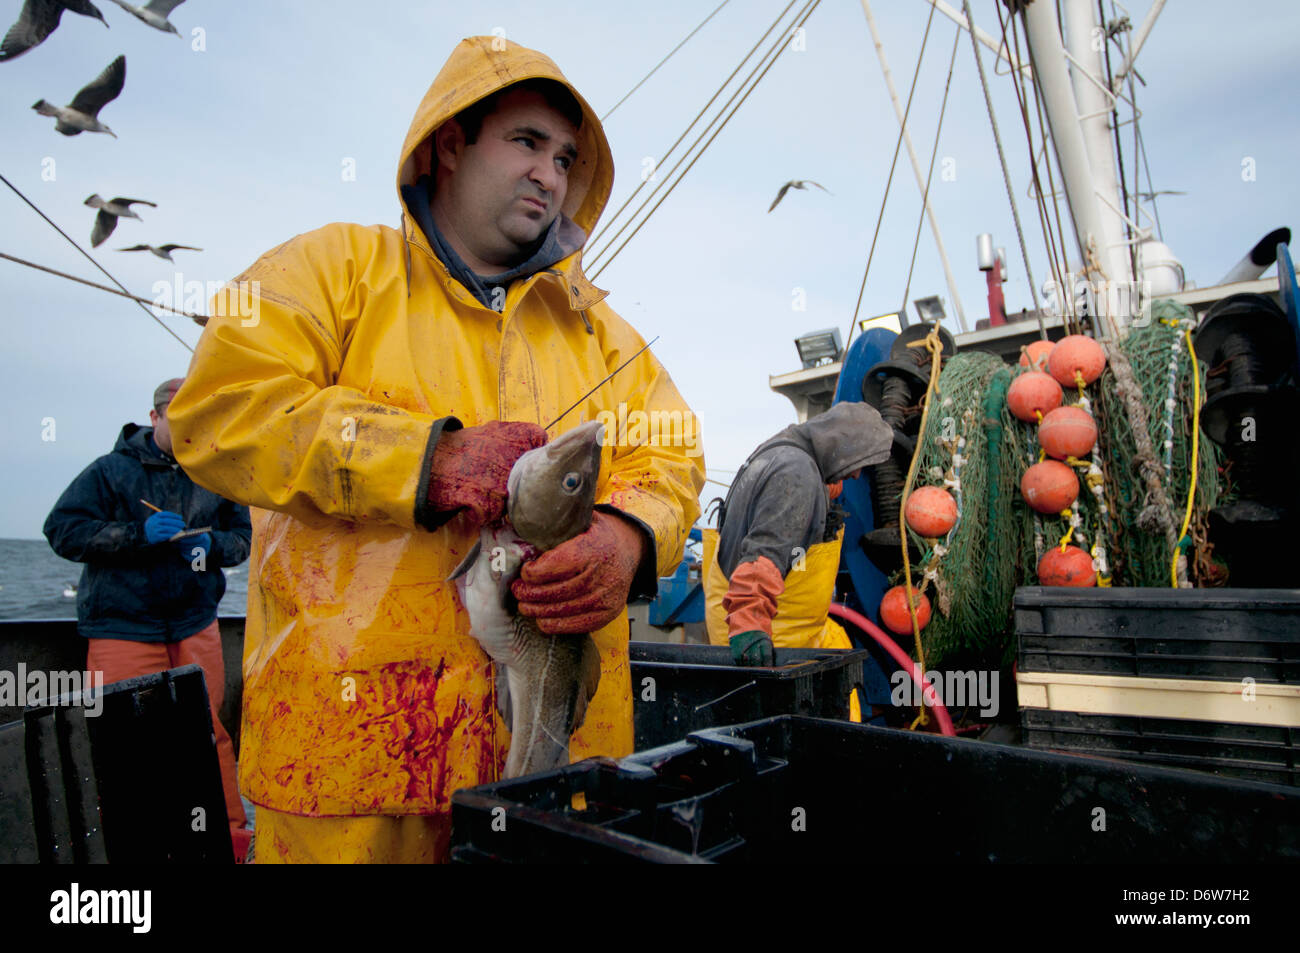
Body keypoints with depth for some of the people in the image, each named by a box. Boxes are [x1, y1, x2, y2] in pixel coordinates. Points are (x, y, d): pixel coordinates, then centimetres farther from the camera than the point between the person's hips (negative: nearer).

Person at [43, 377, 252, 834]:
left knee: (210, 732, 6)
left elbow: (243, 535, 15)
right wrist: (139, 535, -16)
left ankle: (231, 836, 18)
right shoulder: (112, 469, 1)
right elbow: (62, 530, -4)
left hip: (196, 627, 3)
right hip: (124, 629, -2)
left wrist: (211, 545, -8)